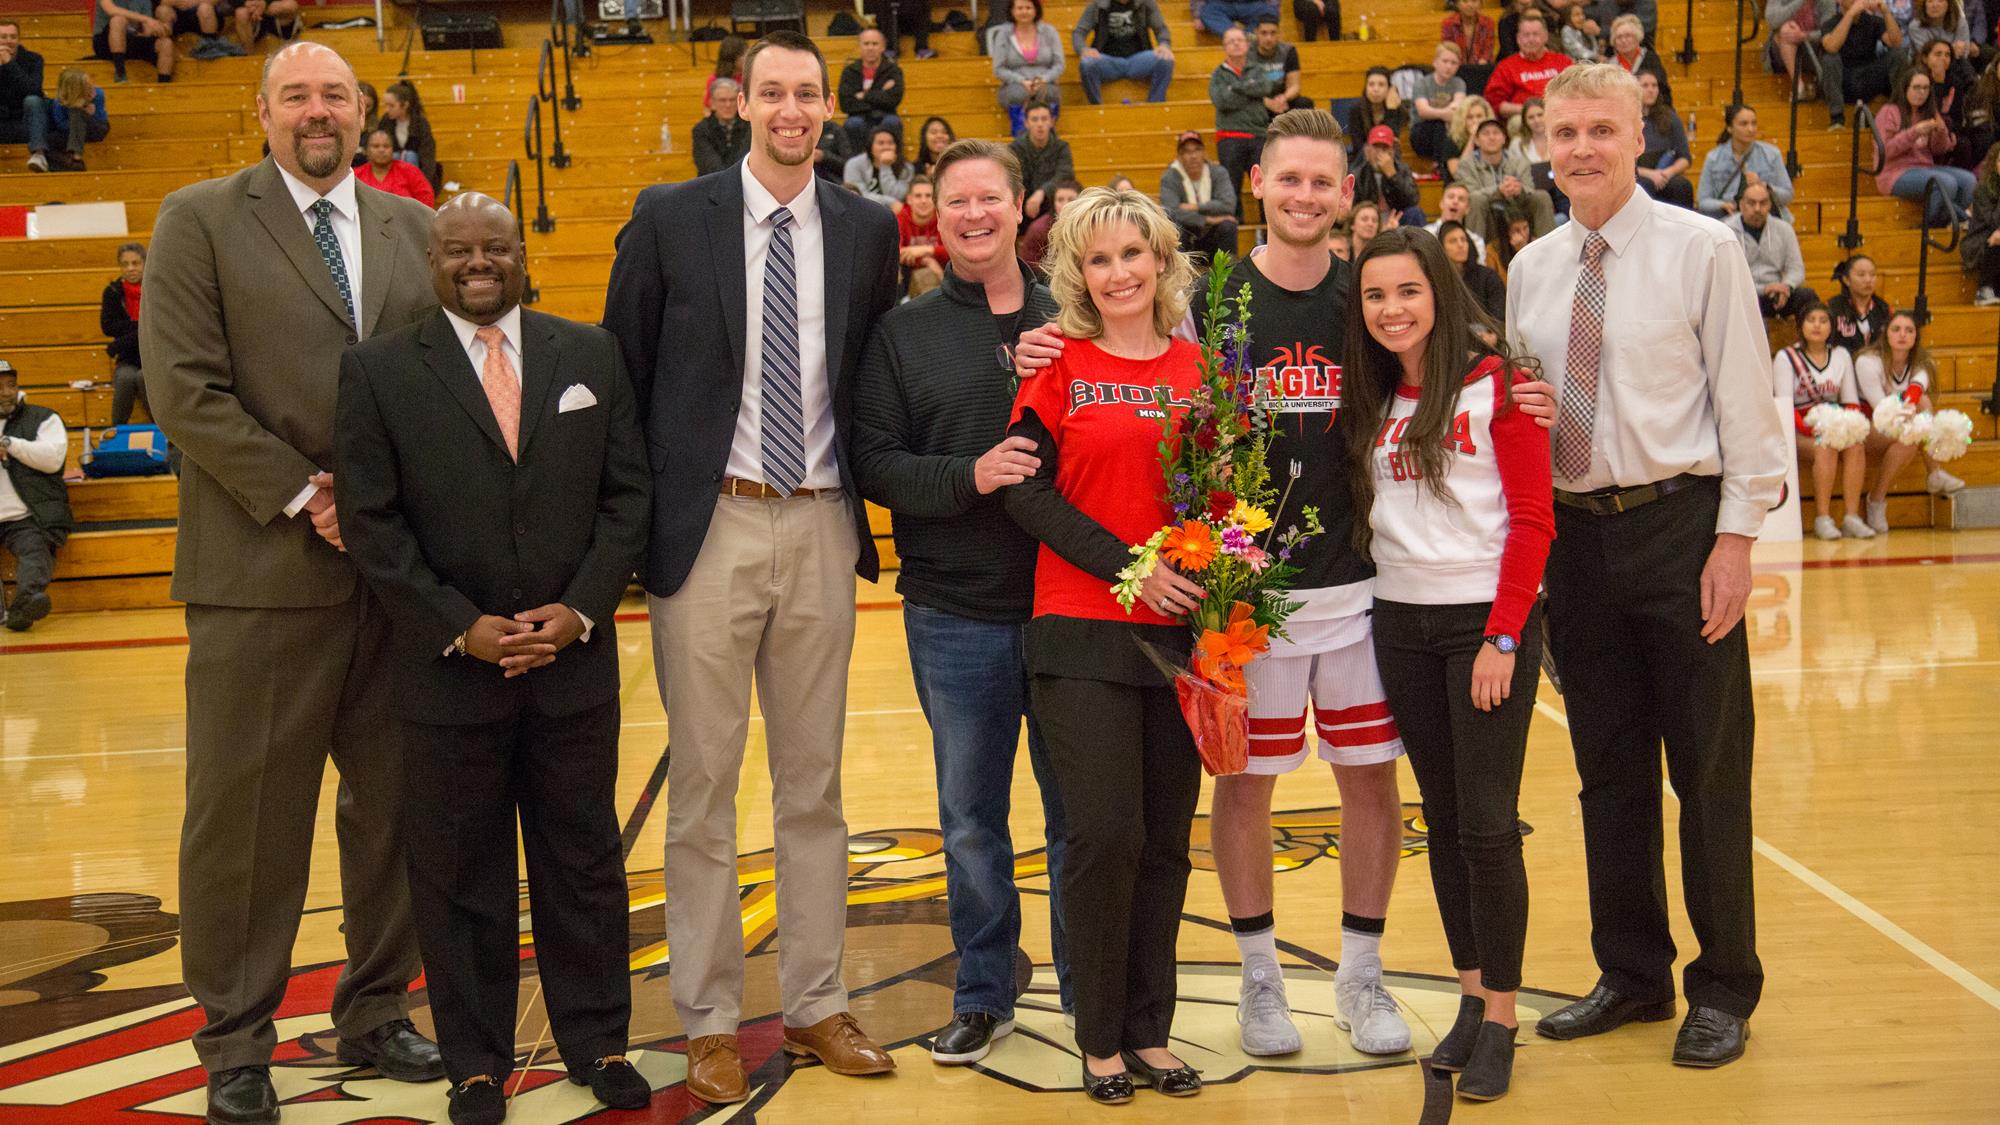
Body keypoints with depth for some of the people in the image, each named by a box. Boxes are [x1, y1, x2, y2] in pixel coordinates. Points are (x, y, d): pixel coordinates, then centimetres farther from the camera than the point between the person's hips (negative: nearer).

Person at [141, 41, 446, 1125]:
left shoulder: (412, 227, 13)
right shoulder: (200, 220, 1)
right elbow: (185, 388, -7)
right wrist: (302, 496, -12)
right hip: (262, 564, -4)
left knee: (393, 802, 10)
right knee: (246, 813, 3)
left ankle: (374, 1013, 26)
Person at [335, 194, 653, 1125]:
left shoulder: (590, 355, 7)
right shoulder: (378, 369, 0)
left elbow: (626, 492, 4)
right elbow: (372, 521, -4)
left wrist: (580, 608, -8)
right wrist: (461, 628, -12)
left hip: (575, 659, 2)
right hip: (448, 666, -1)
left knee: (583, 861, 11)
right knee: (459, 874, 8)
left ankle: (596, 1041, 26)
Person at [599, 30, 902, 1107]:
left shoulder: (866, 230, 6)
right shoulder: (669, 217, -1)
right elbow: (622, 373, 2)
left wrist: (865, 502, 6)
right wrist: (634, 520, 0)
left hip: (820, 530, 3)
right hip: (708, 528, -2)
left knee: (814, 785, 11)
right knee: (703, 787, 5)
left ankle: (817, 1006, 23)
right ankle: (709, 1020, 16)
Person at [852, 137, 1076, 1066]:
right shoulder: (903, 333, 4)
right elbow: (872, 461, -2)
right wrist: (969, 475, -17)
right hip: (955, 616, 1)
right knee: (970, 820, 11)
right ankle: (984, 996, 27)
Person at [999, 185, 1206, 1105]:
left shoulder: (1199, 369, 9)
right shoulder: (1060, 364, 0)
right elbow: (1025, 491, -5)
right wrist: (1128, 566, -13)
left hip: (1180, 632, 3)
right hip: (1082, 629, -3)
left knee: (1167, 840, 7)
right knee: (1103, 833, -7)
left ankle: (1149, 1031, 21)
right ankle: (1099, 1039, 11)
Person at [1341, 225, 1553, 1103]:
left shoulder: (1495, 381, -6)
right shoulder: (1367, 398, 10)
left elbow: (1532, 520, -9)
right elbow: (1359, 514, 12)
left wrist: (1503, 637, -13)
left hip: (1487, 618, -5)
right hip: (1401, 623, 5)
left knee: (1488, 823, -4)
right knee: (1442, 816, 10)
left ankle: (1500, 1020, 6)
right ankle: (1471, 996, 20)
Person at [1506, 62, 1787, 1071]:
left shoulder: (1702, 249, -4)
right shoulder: (1530, 270, 9)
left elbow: (1743, 398, -6)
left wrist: (1736, 537, -11)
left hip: (1679, 525, -4)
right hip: (1573, 534, 4)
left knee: (1707, 769, 3)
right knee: (1608, 770, 12)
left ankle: (1725, 988, 17)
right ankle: (1631, 975, 26)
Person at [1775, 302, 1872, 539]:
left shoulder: (1841, 356, 14)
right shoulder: (1785, 358, 1)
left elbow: (1852, 401, 11)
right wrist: (1811, 429, -25)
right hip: (1798, 433, -4)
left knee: (1856, 446, -28)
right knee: (1826, 448, -34)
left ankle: (1853, 517, -30)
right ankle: (1822, 519, -33)